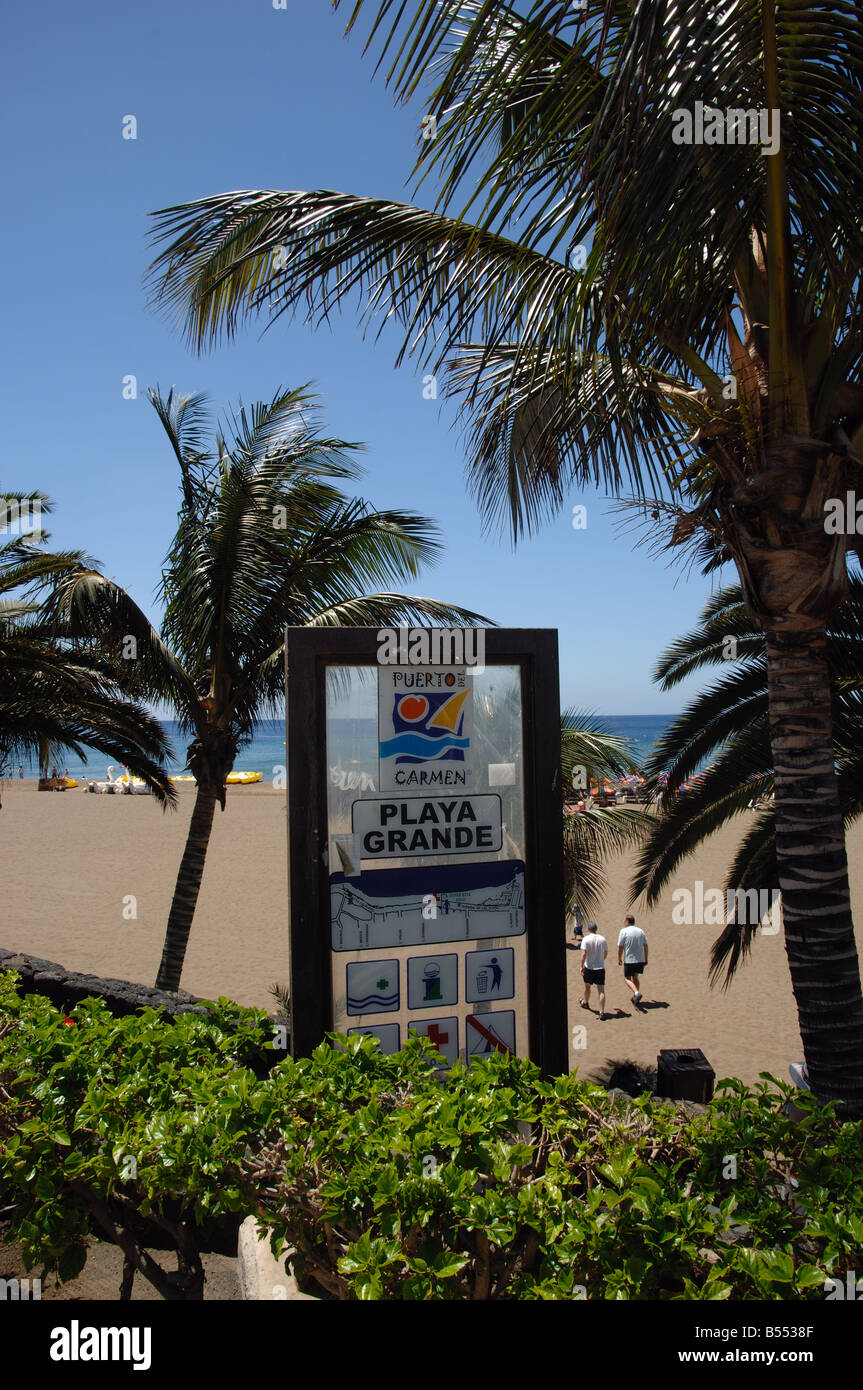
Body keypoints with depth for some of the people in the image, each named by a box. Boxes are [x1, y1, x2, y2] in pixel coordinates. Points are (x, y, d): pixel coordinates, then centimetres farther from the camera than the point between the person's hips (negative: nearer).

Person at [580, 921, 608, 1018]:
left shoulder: (586, 939, -9)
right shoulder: (603, 939, 2)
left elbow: (583, 953, -19)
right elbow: (605, 953, 14)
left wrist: (582, 966, -18)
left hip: (589, 967, -1)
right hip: (601, 968, 1)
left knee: (587, 986, 23)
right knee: (601, 990, -1)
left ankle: (585, 1003, 45)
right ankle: (602, 1012, -8)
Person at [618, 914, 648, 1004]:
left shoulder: (624, 931, -9)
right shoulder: (640, 931, 6)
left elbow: (620, 947, -9)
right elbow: (645, 946, 8)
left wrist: (619, 959, 4)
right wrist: (646, 959, 16)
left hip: (629, 960, -5)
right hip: (641, 960, 5)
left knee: (627, 978, 8)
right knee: (636, 977, 21)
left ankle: (637, 993, -14)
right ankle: (635, 998, 21)